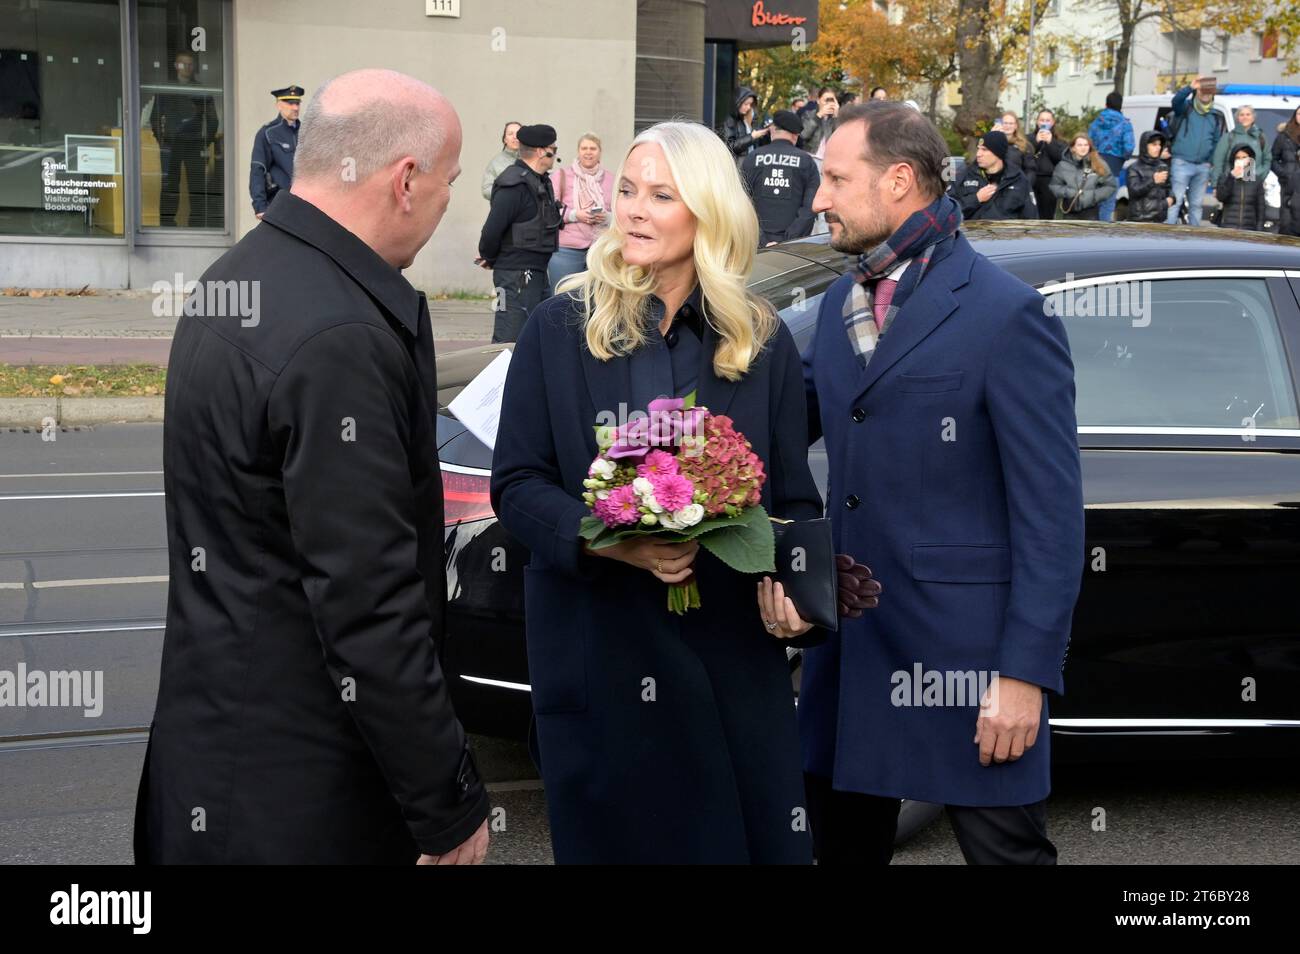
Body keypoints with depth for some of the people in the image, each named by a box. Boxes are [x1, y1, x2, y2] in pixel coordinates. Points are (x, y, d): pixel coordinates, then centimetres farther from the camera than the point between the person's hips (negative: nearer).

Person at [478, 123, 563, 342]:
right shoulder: (515, 184, -18)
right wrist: (489, 259, -3)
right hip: (516, 275, -10)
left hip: (537, 273, 10)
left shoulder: (541, 182, 13)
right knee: (509, 341, -8)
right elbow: (493, 228, -21)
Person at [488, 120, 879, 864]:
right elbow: (516, 483, -3)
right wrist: (606, 538, -21)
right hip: (599, 644, -1)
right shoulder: (560, 328, -1)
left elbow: (796, 499, 4)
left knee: (750, 838, 7)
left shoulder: (764, 341, 3)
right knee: (616, 836, 9)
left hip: (733, 645, 1)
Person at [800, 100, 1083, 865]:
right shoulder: (841, 302, 11)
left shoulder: (1006, 315, -13)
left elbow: (1051, 511, -15)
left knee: (1003, 846, 5)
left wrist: (1025, 672, -18)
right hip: (851, 641, 7)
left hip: (965, 649, -7)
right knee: (843, 844, 17)